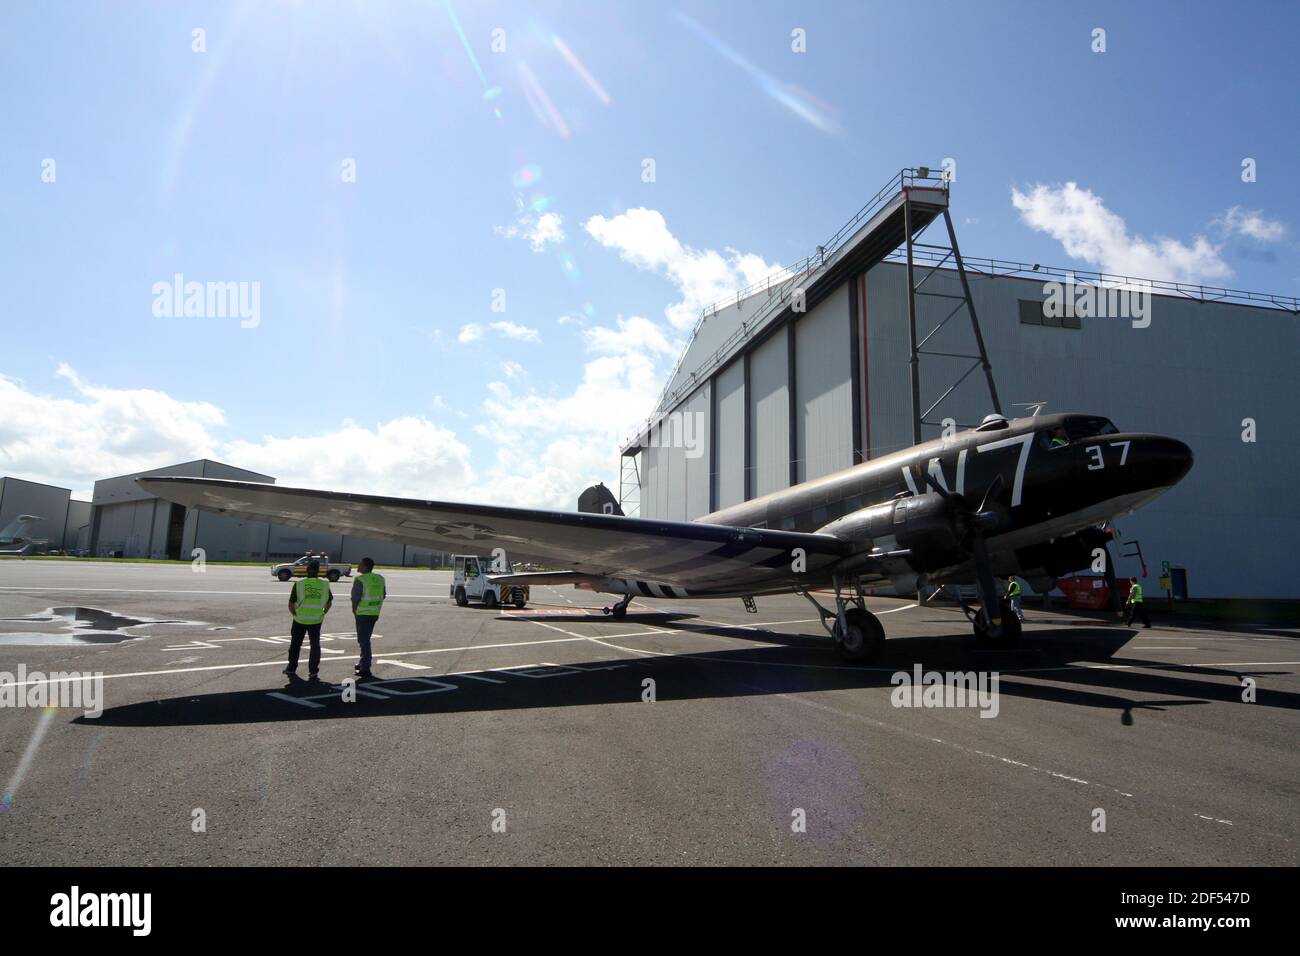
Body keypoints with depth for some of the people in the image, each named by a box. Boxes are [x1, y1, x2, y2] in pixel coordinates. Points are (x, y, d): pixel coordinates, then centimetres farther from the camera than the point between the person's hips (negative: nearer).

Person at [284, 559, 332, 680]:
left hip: (300, 620, -1)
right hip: (317, 620, 1)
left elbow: (291, 604, -7)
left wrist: (295, 614, 9)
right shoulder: (325, 584, -4)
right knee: (315, 645, 11)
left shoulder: (299, 584, -10)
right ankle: (313, 672, 8)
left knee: (295, 644, 18)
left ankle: (291, 669, 29)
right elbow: (329, 602, 7)